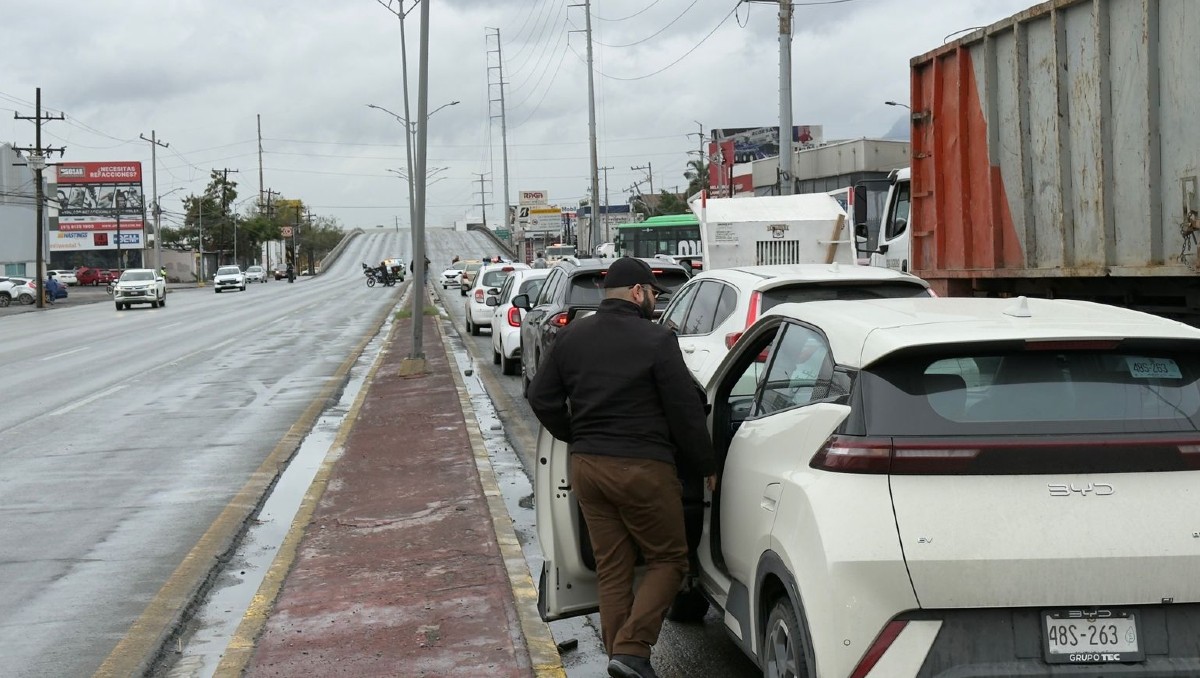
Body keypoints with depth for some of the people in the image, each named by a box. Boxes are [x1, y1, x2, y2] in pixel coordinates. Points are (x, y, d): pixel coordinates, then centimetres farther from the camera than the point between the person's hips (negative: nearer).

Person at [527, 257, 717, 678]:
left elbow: (541, 398, 10)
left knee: (611, 568, 13)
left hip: (586, 466, 6)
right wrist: (705, 466, 3)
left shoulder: (571, 337, 7)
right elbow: (685, 410, -8)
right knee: (668, 561, 6)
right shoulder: (656, 340, -10)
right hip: (642, 469, -6)